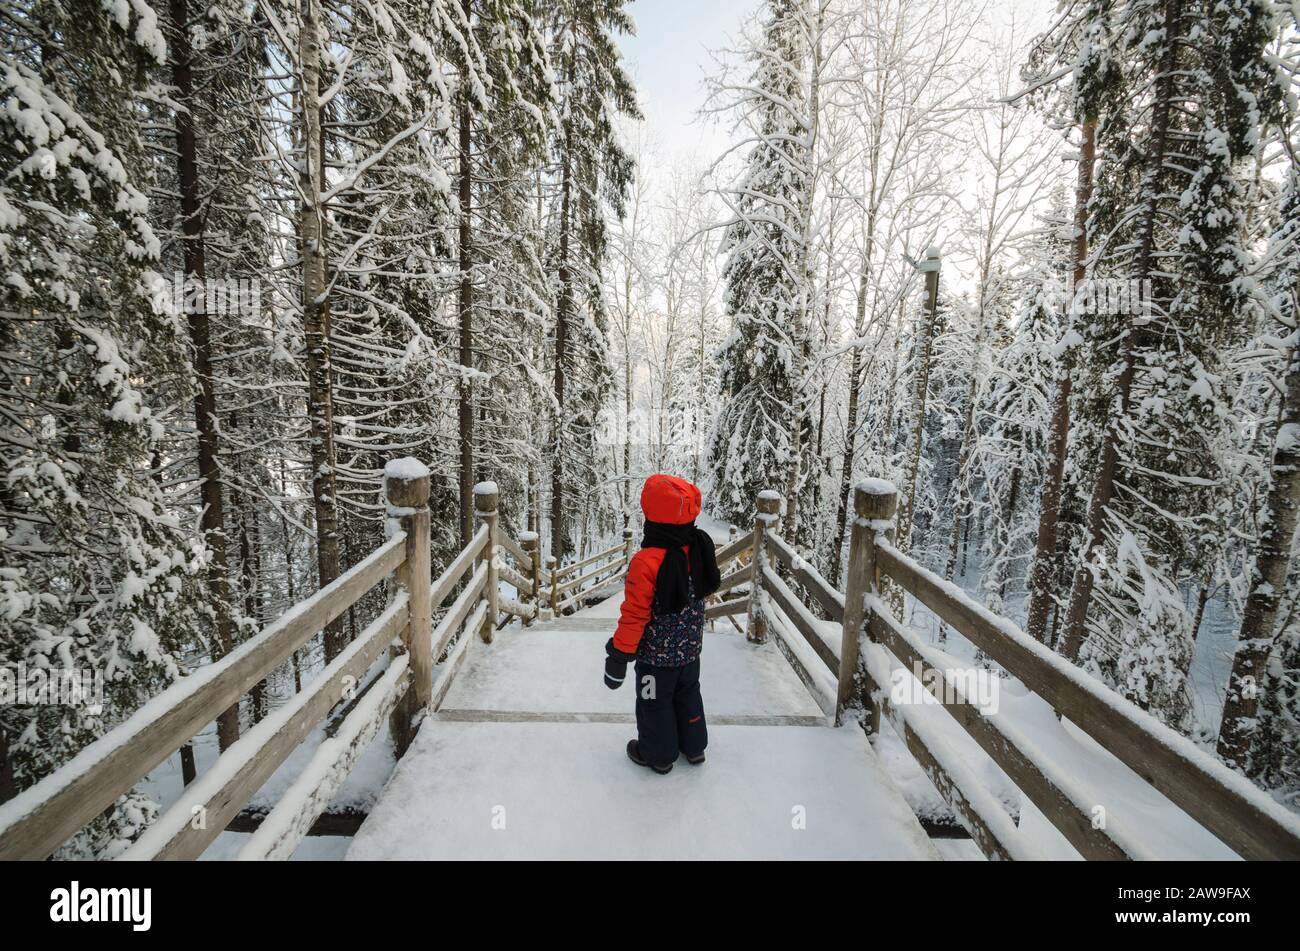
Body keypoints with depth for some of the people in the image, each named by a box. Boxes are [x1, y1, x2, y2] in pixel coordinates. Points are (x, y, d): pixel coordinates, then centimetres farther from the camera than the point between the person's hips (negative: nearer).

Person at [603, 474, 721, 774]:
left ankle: (658, 754, 38)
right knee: (688, 695, 26)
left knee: (655, 702, 18)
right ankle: (694, 746, 46)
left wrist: (619, 655, -13)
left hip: (656, 653, -6)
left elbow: (635, 614, -24)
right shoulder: (701, 547, -13)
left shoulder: (646, 561, -31)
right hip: (690, 648, 6)